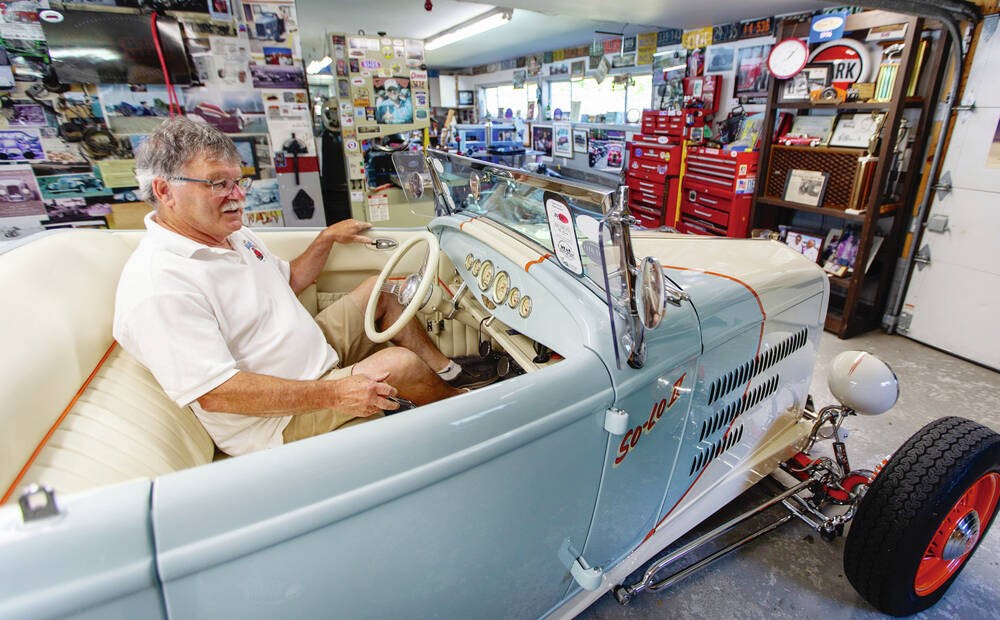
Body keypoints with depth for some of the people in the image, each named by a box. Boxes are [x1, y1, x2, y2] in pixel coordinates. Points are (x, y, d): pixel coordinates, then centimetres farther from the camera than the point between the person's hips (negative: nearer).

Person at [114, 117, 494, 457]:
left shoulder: (231, 236, 5)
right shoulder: (159, 285, -27)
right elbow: (213, 393, -30)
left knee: (377, 289, 12)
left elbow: (288, 283, 19)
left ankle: (447, 371, 17)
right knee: (397, 362, -25)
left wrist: (326, 239, 7)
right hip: (276, 421, -9)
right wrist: (332, 395, -34)